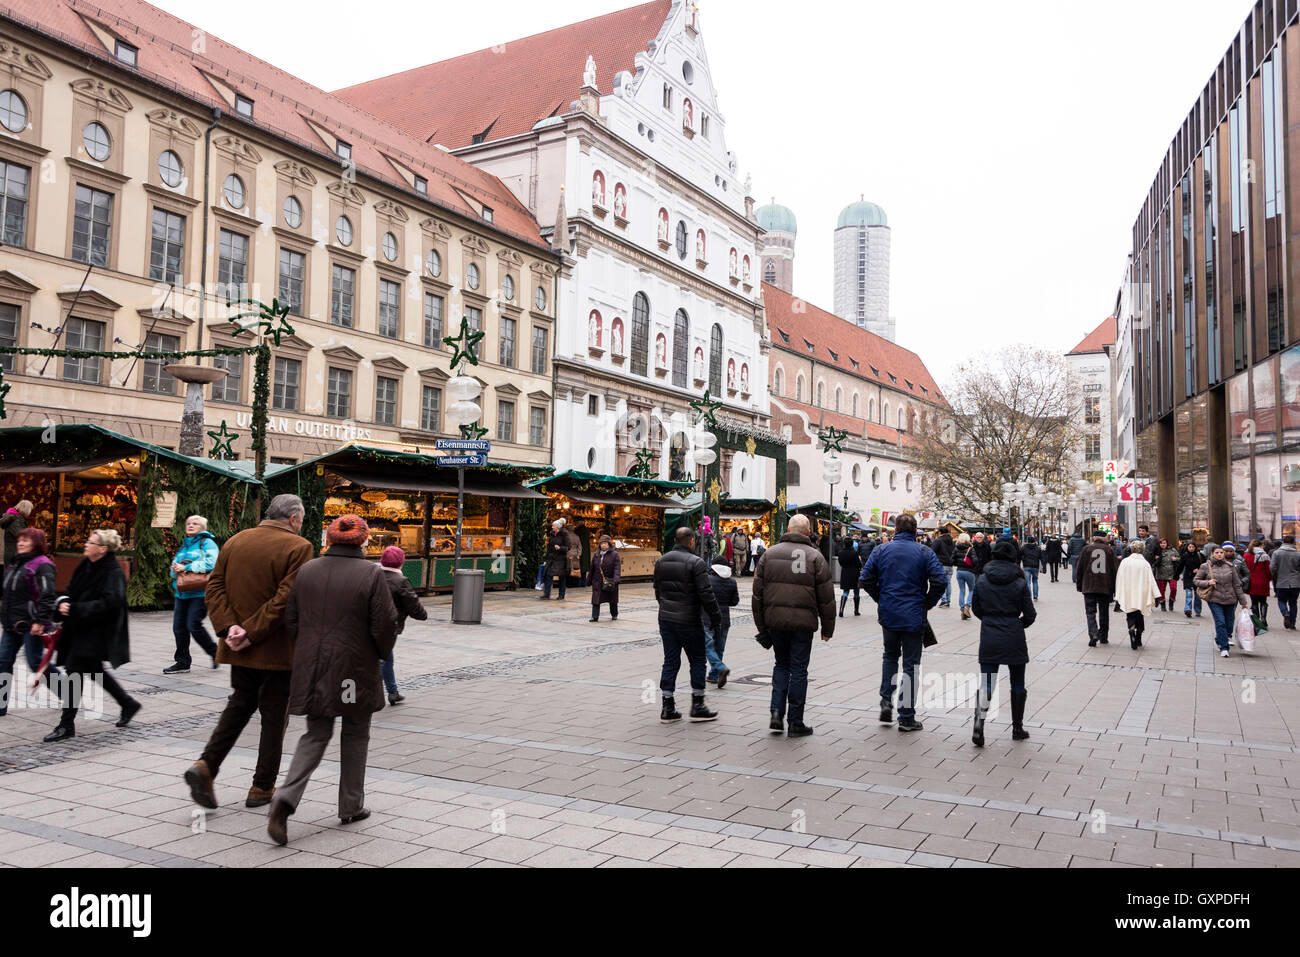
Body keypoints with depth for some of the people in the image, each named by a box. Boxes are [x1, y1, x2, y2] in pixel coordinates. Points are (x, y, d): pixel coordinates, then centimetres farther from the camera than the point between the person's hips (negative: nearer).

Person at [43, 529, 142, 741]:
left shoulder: (113, 573, -16)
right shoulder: (86, 566, 9)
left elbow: (109, 602, -26)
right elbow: (72, 591, 16)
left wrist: (74, 609, -26)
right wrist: (63, 602, -7)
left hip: (95, 633, -9)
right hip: (79, 629, 9)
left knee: (74, 672, -8)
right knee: (94, 670, 17)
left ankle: (67, 725, 2)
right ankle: (128, 704, 33)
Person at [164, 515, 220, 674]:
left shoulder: (207, 543, -2)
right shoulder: (183, 545, 22)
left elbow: (210, 563, -18)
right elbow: (174, 566, 22)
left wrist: (186, 567, -15)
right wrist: (175, 568, -3)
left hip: (199, 593, -8)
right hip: (182, 593, 8)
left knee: (193, 625, -13)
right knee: (179, 627, 6)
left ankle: (215, 653, 6)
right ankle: (182, 662, 16)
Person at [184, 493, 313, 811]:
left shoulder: (235, 541, 7)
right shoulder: (298, 547, -13)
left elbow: (215, 586, 2)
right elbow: (286, 598, -22)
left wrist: (228, 626, -7)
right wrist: (252, 632, -18)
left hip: (239, 648, 6)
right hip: (277, 649, -5)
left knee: (240, 703, 23)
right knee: (274, 716, 8)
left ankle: (206, 765, 6)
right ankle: (262, 788, 17)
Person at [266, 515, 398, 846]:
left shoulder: (306, 570, 1)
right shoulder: (372, 574, -12)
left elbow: (291, 621, 5)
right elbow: (385, 626, -12)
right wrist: (382, 653, 8)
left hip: (311, 670, 4)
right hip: (355, 671, -3)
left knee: (316, 735, 14)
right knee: (355, 735, 14)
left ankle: (286, 799, -6)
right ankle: (351, 806, 23)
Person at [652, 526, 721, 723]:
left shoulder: (661, 561, 9)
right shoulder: (695, 562, -12)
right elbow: (706, 594, -15)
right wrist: (716, 618, -7)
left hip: (665, 619, 6)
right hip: (689, 621, -6)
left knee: (670, 662, 10)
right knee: (697, 661, 7)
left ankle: (667, 709, 10)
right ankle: (697, 706, 9)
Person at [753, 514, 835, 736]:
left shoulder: (770, 554, 5)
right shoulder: (815, 557, -2)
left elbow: (757, 593, 6)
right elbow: (826, 597, -2)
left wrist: (761, 625, 12)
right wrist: (827, 628, 7)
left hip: (775, 620, 3)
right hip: (803, 622, -2)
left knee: (781, 665, 19)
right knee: (799, 670, 5)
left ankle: (776, 712, 7)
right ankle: (796, 723, 10)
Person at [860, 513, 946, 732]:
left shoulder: (881, 551, 0)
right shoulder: (925, 553, -5)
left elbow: (866, 580, -2)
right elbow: (939, 582, -13)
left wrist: (881, 599, 10)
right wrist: (927, 604, 1)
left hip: (888, 615, 2)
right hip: (914, 617, -2)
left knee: (890, 656, 23)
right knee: (911, 664, 5)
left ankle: (886, 700, 8)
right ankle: (906, 717, 8)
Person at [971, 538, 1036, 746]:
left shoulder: (982, 581, -1)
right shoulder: (1020, 582, -7)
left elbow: (975, 608, 7)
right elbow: (1030, 614, -4)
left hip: (989, 638, 1)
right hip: (1014, 639, -1)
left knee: (986, 683, 3)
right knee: (1017, 684, 14)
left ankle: (979, 723, -19)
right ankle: (1017, 728, 22)